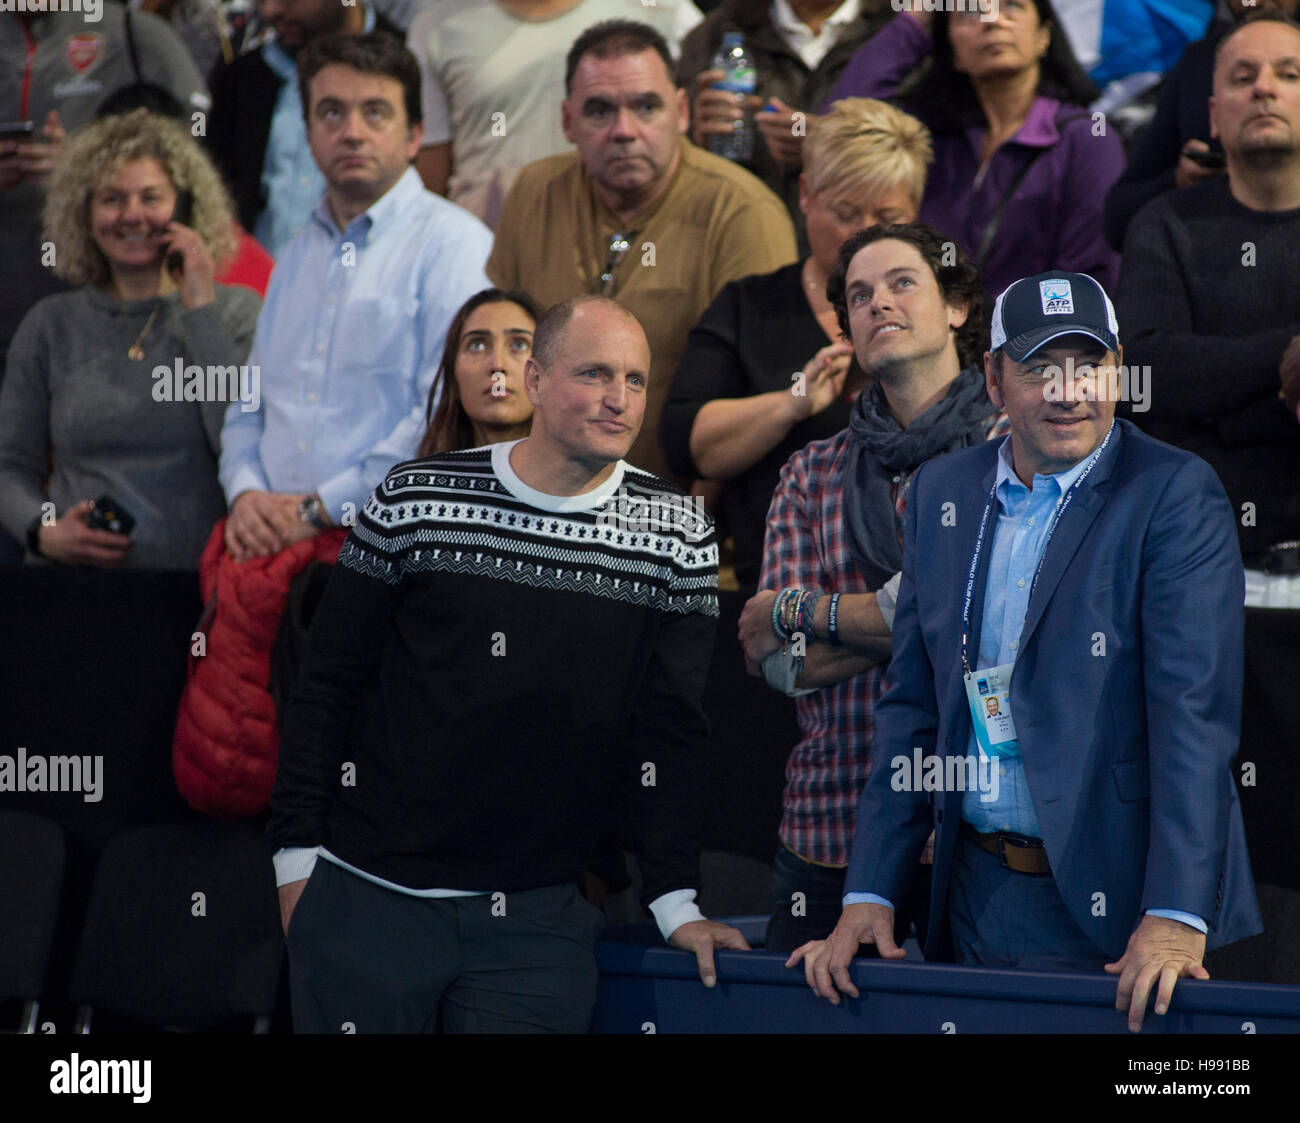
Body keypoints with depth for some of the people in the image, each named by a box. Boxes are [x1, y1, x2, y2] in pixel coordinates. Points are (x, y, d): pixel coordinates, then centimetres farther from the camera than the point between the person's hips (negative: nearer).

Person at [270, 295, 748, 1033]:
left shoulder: (678, 538, 1)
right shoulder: (416, 500, -2)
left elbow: (673, 730, 1)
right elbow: (328, 686, 3)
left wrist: (675, 901, -6)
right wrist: (297, 857, 0)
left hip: (539, 918, 0)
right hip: (369, 896, 0)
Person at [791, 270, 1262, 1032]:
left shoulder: (1176, 495, -7)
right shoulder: (941, 492, 10)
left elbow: (1194, 709, -16)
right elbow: (913, 705, 13)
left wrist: (1175, 918, -25)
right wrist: (869, 896, 5)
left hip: (1112, 904, -5)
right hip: (977, 899, 5)